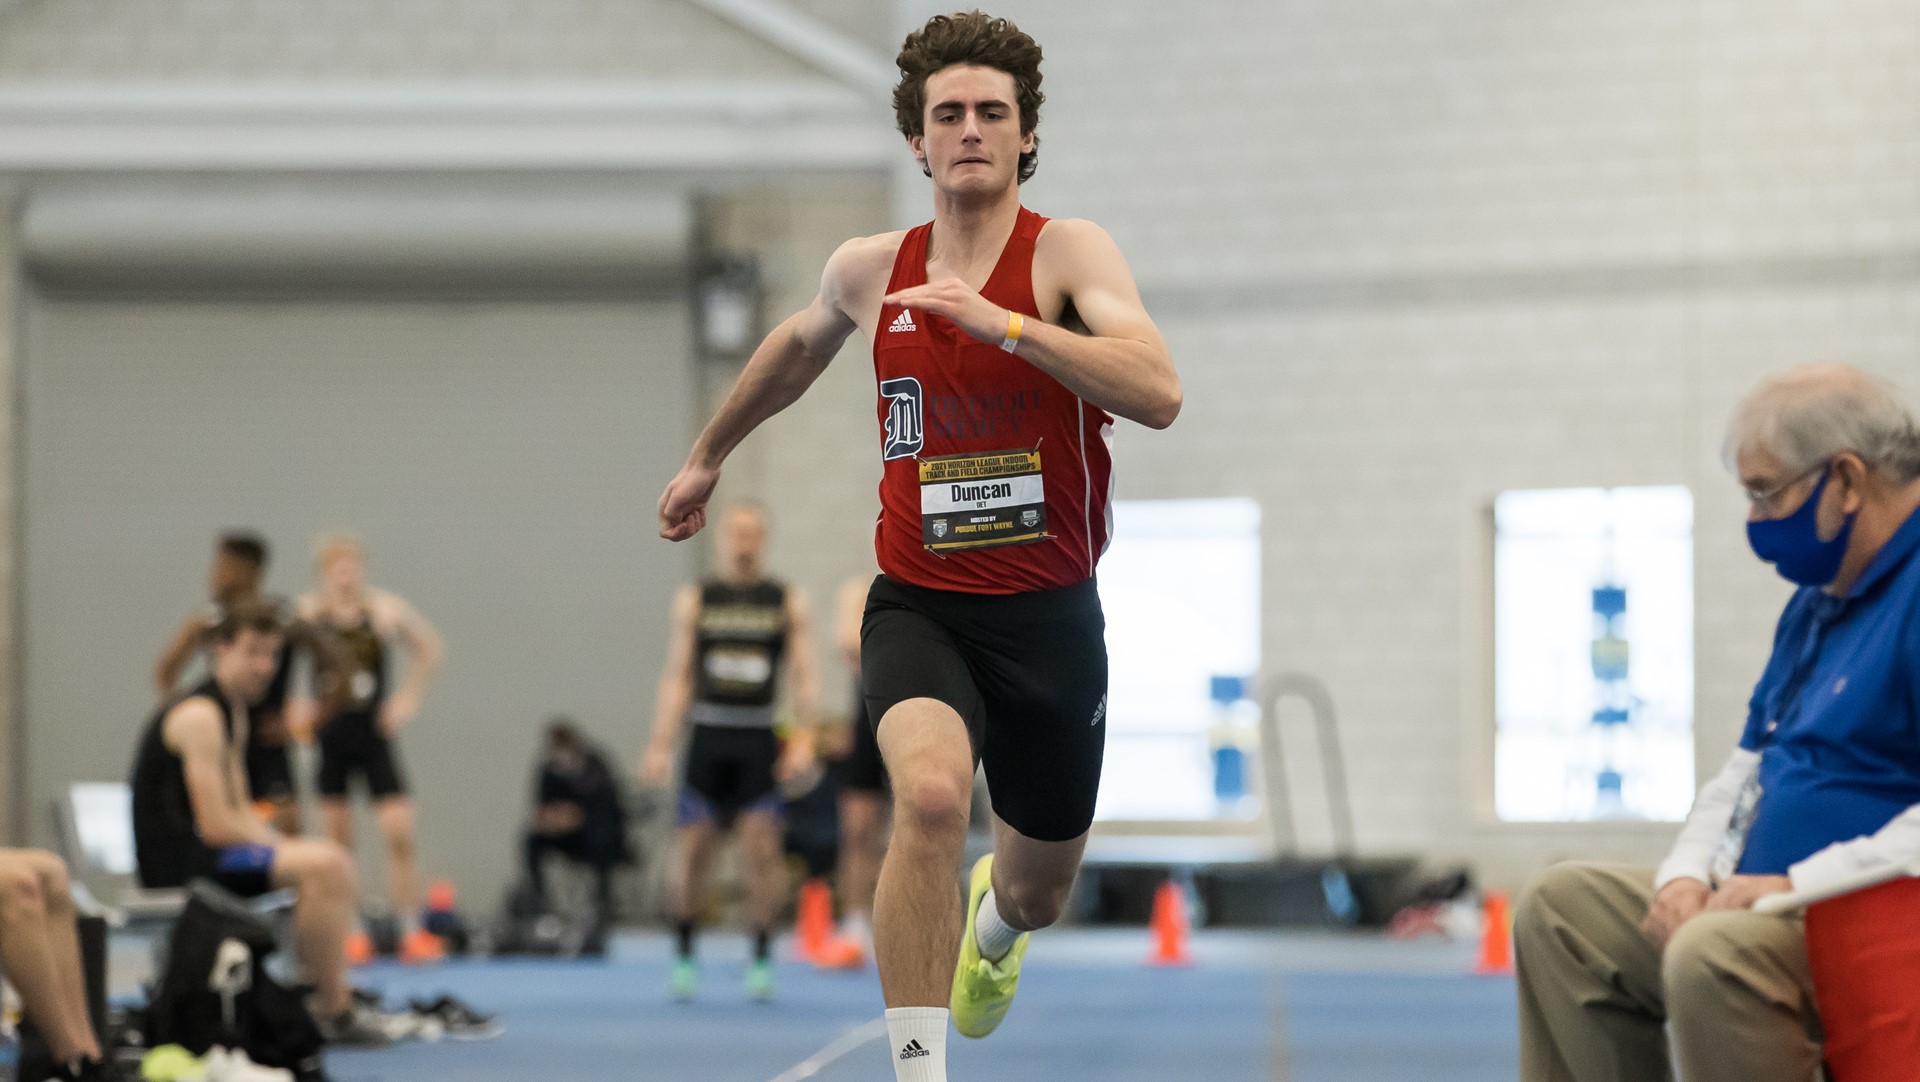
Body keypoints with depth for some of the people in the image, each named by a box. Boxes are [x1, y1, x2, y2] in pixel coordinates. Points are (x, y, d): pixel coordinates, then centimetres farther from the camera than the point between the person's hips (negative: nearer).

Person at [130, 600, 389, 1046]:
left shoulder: (235, 714, 17)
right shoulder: (199, 715, -16)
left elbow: (240, 812, 17)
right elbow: (216, 826, -21)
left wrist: (282, 843, 0)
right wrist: (285, 847, -11)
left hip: (203, 848, 11)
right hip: (178, 861, -11)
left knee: (335, 862, 15)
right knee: (322, 866, -25)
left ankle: (323, 996, 10)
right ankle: (334, 1012, -20)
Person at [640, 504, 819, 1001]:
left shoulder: (788, 602, 7)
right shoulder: (694, 601, 9)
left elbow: (803, 675, 3)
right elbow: (676, 676, 7)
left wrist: (803, 737, -10)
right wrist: (660, 745, -1)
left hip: (759, 742, -1)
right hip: (707, 736, 1)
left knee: (762, 848, -7)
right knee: (692, 848, -1)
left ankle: (761, 959, 4)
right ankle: (684, 955, 13)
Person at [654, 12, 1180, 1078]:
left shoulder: (1069, 250, -9)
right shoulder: (868, 270, 2)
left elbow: (1158, 393, -26)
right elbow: (798, 343, 26)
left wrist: (1000, 319, -32)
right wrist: (707, 454, 37)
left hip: (1048, 616, 0)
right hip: (918, 605, 0)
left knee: (1038, 888, 17)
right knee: (931, 794, -32)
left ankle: (995, 918, 58)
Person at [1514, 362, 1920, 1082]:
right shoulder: (1816, 603, 20)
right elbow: (1747, 766, 25)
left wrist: (1796, 885, -23)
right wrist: (1688, 875, 5)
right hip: (1773, 903, 11)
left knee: (1715, 953, -37)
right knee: (1562, 907, 10)